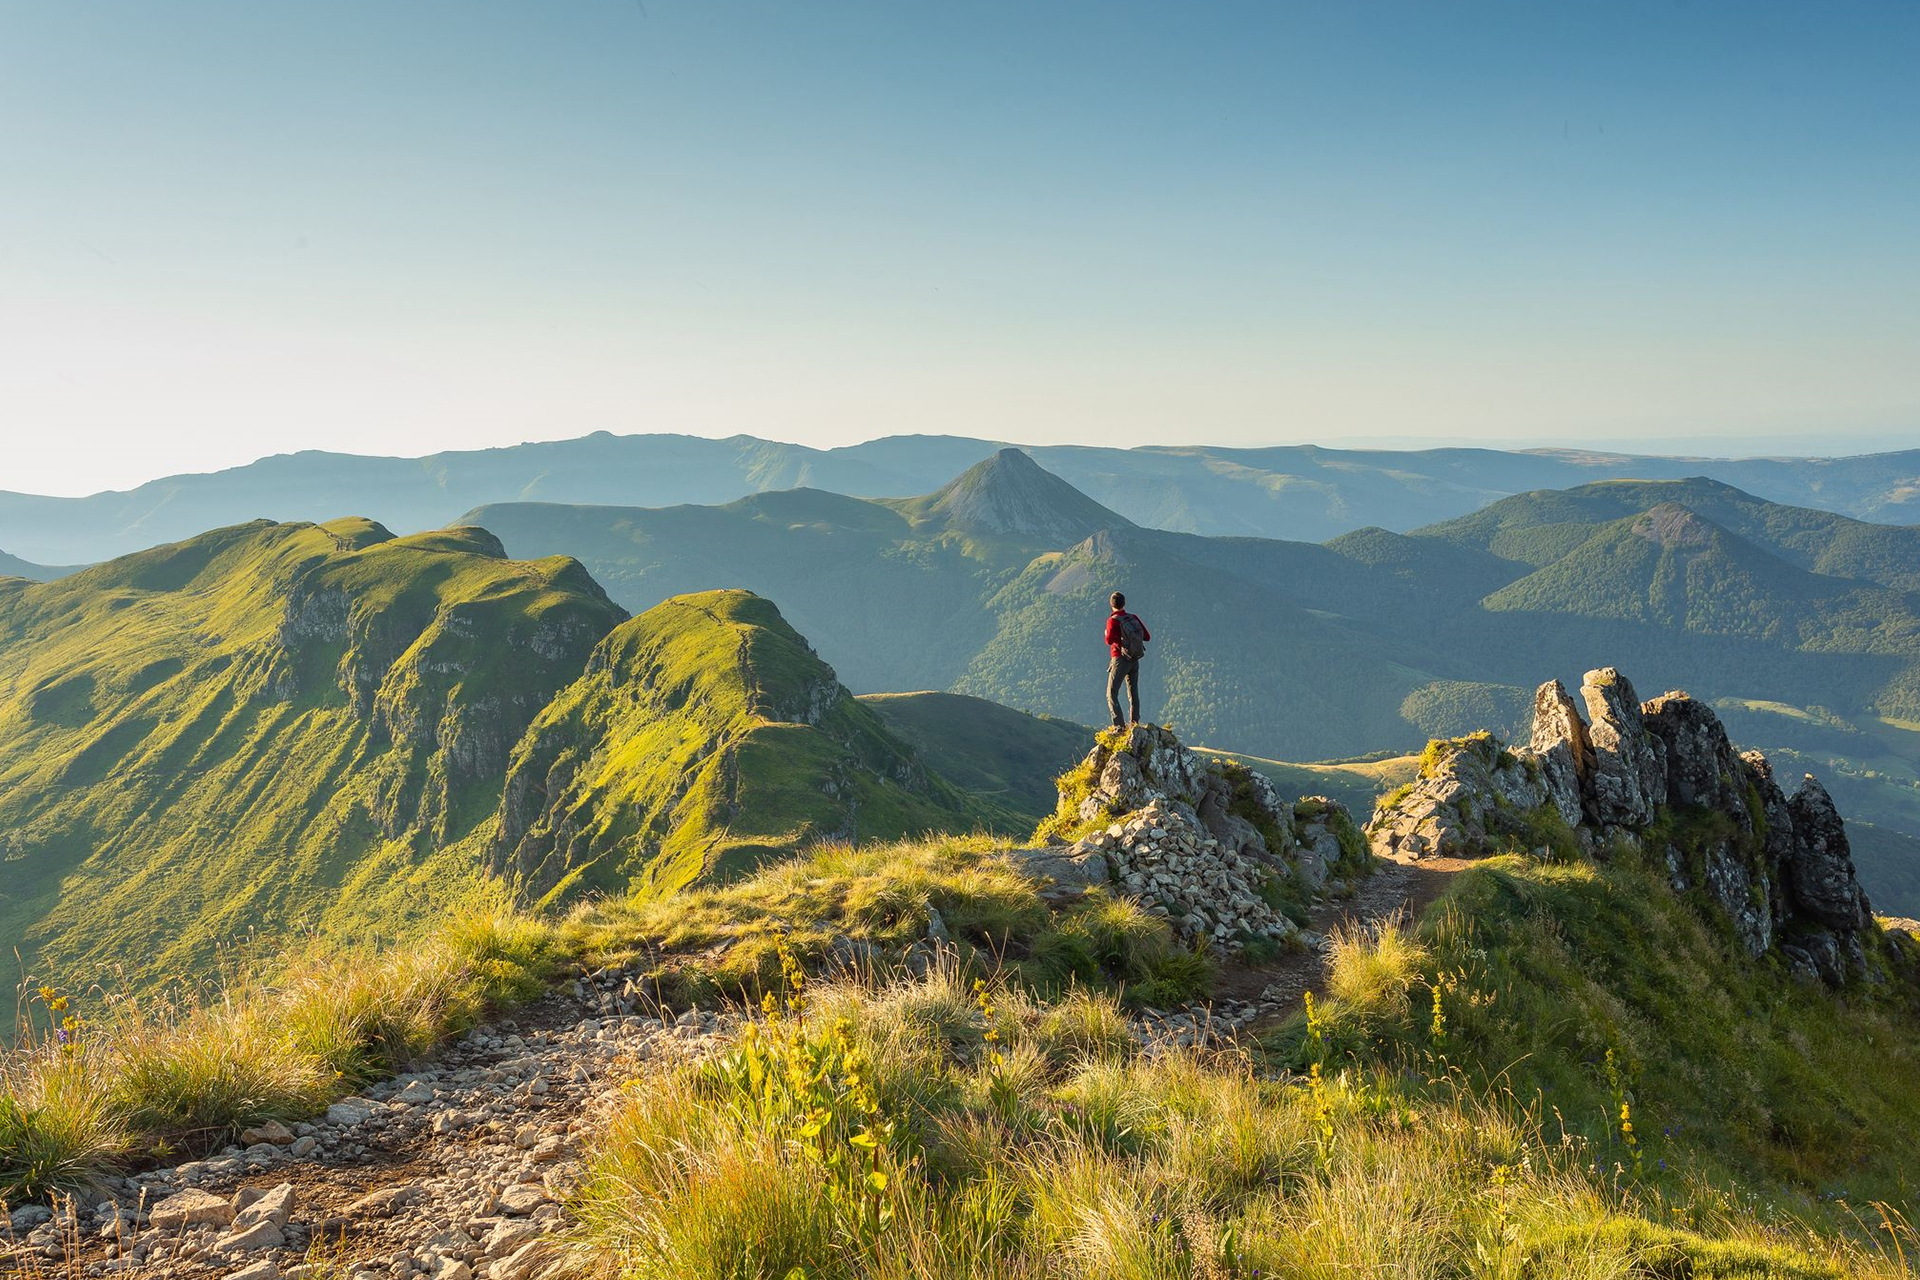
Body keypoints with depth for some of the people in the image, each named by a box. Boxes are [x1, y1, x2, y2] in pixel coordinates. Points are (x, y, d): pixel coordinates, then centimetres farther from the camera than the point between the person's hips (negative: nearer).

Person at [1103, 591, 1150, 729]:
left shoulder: (1113, 620, -13)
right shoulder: (1133, 618, 3)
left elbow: (1109, 640, -24)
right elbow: (1147, 637, 5)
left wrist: (1107, 634, -2)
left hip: (1120, 660, -6)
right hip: (1135, 660, 6)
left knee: (1112, 694, -3)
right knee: (1133, 693, 18)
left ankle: (1119, 725, -14)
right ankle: (1135, 722, 18)